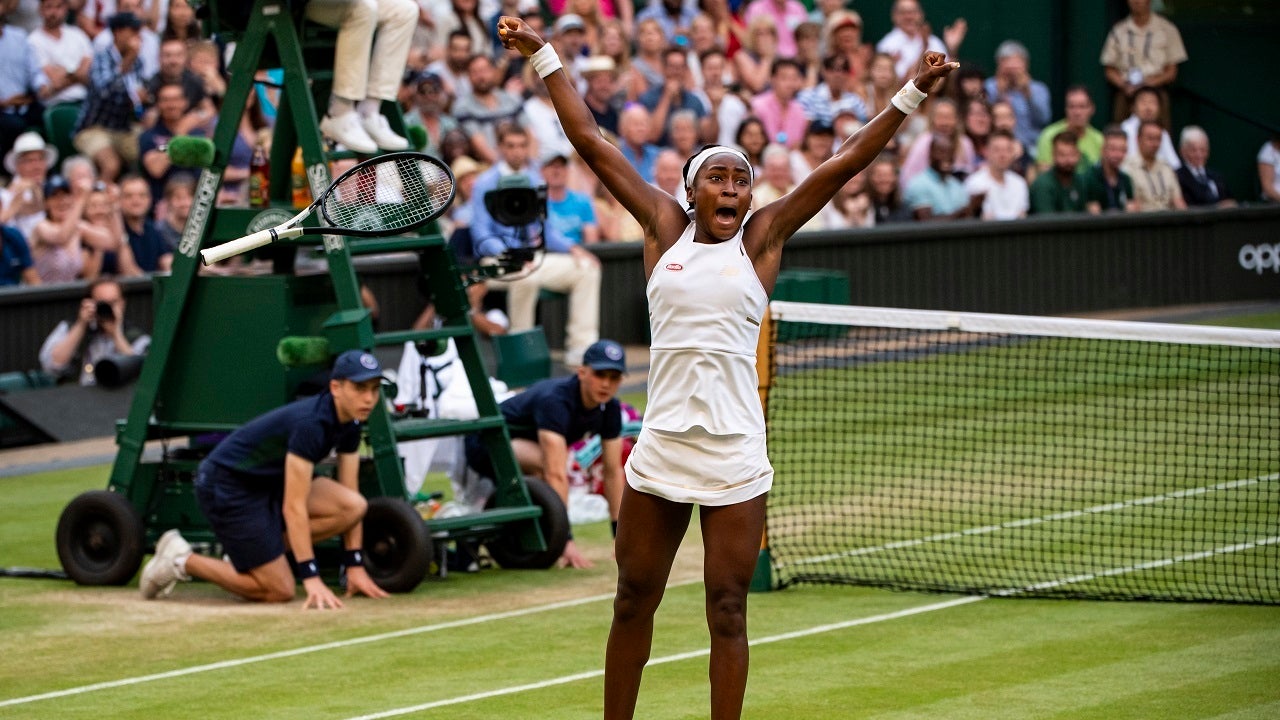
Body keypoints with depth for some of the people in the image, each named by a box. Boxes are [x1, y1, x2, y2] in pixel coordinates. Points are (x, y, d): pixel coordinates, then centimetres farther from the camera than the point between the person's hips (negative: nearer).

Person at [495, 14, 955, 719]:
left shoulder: (761, 237, 4)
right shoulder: (664, 228, 6)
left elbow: (844, 163, 1)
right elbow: (590, 140, 8)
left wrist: (913, 93, -4)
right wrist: (541, 55, 8)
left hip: (734, 458, -1)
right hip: (660, 447, 1)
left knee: (727, 610, 1)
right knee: (633, 602, 9)